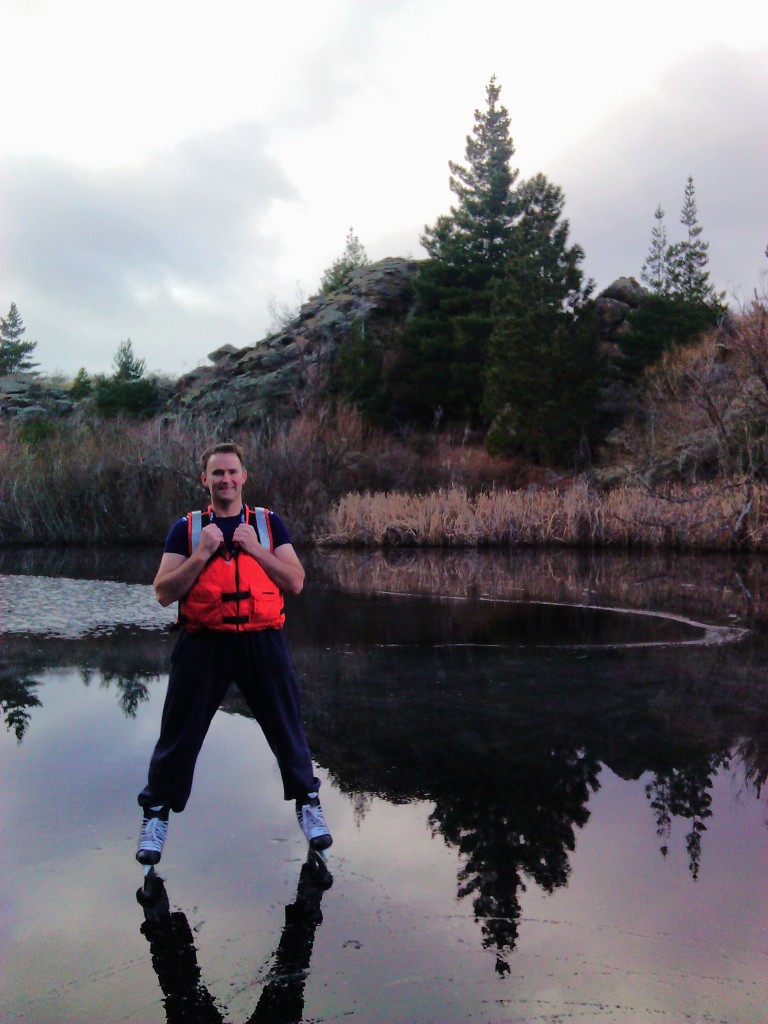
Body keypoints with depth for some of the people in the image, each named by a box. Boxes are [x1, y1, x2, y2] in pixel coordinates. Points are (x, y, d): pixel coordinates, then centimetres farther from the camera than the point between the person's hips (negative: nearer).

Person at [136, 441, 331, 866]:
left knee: (286, 727, 9)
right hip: (203, 644, 0)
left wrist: (255, 549, -11)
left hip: (262, 641, 1)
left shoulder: (269, 523, 6)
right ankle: (156, 815, 24)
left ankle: (308, 804, 28)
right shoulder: (186, 528, 4)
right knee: (180, 734, 6)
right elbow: (164, 593, -4)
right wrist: (202, 553, -14)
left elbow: (296, 582, -1)